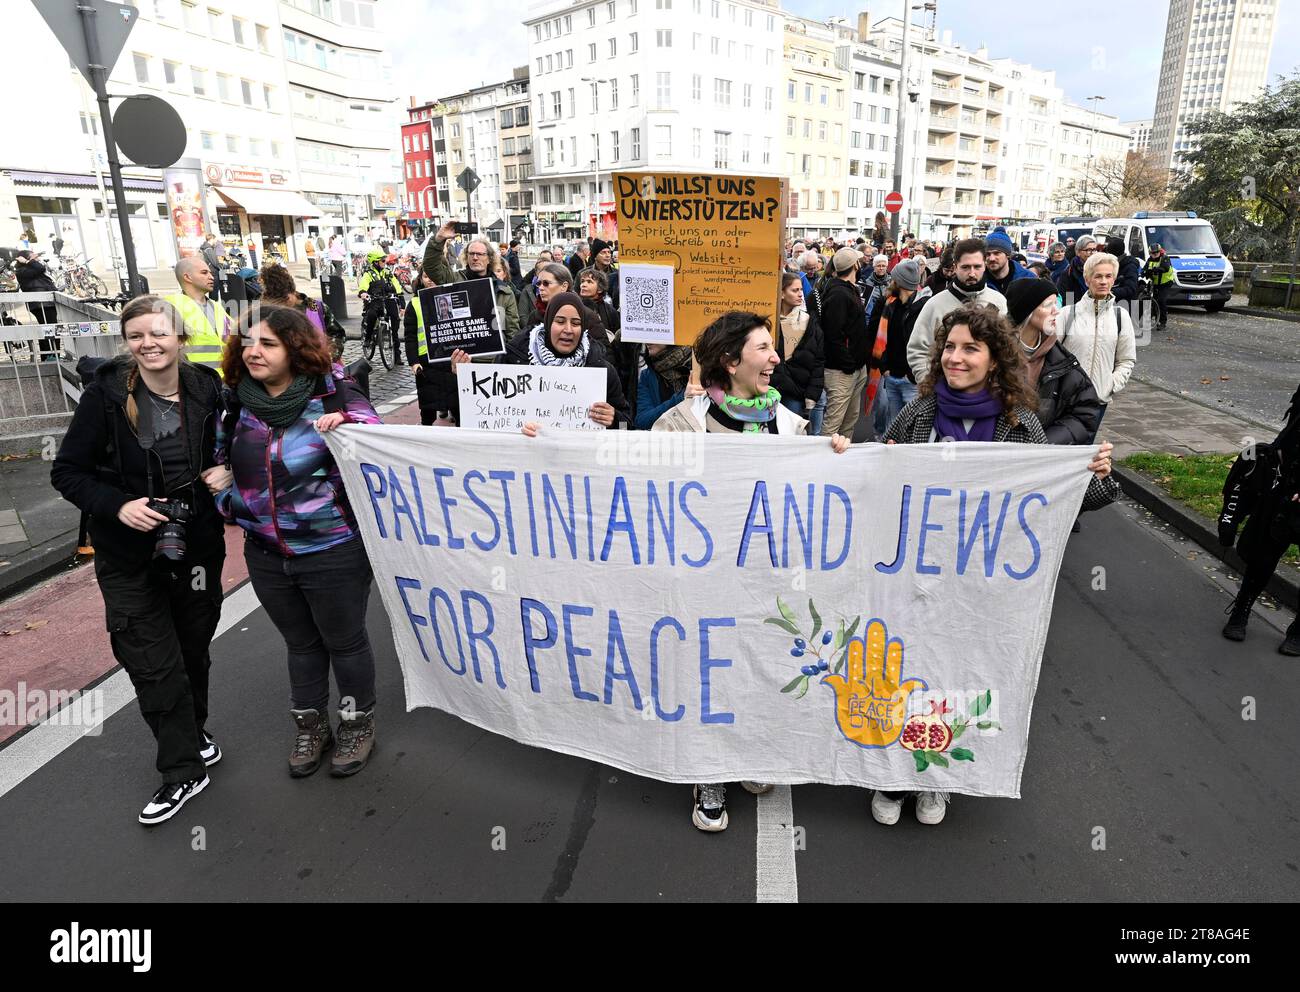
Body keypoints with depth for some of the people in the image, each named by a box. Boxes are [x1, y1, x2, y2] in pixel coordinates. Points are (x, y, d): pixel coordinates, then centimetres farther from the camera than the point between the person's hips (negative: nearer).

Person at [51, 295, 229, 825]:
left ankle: (194, 729, 43)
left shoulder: (207, 390, -6)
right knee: (154, 664, 0)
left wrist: (226, 471, -9)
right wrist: (118, 505, -22)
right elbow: (67, 472, -7)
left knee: (194, 648, 17)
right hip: (130, 556, -2)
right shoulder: (106, 394, -13)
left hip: (197, 544, 2)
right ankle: (182, 771, 16)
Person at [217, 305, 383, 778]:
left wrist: (348, 426, -30)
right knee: (301, 643, 21)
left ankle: (358, 725, 34)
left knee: (344, 640, 11)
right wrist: (228, 502, 7)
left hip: (333, 551, -5)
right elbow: (220, 458, 19)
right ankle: (311, 728, 40)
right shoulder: (237, 402, 2)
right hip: (266, 554, 5)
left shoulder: (332, 393, -13)